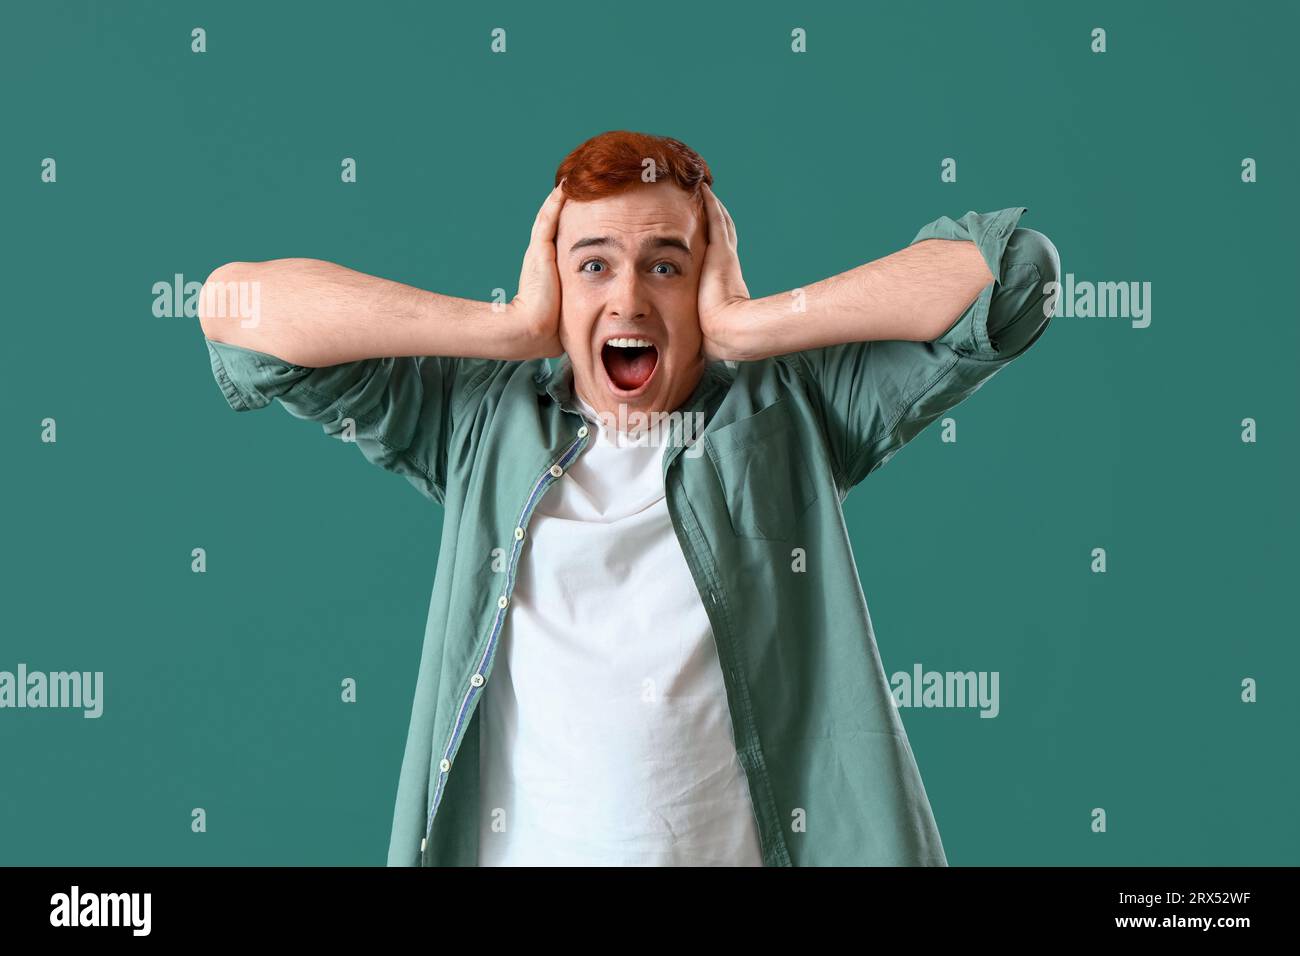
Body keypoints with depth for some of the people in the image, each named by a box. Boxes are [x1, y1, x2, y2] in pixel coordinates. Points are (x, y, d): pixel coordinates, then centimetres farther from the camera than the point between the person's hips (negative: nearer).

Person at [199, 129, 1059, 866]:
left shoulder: (794, 409, 3)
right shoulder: (480, 417, 5)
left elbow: (1015, 266, -5)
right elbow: (233, 307, 0)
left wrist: (745, 325, -7)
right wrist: (513, 328, -4)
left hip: (755, 842, 0)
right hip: (522, 846, 1)